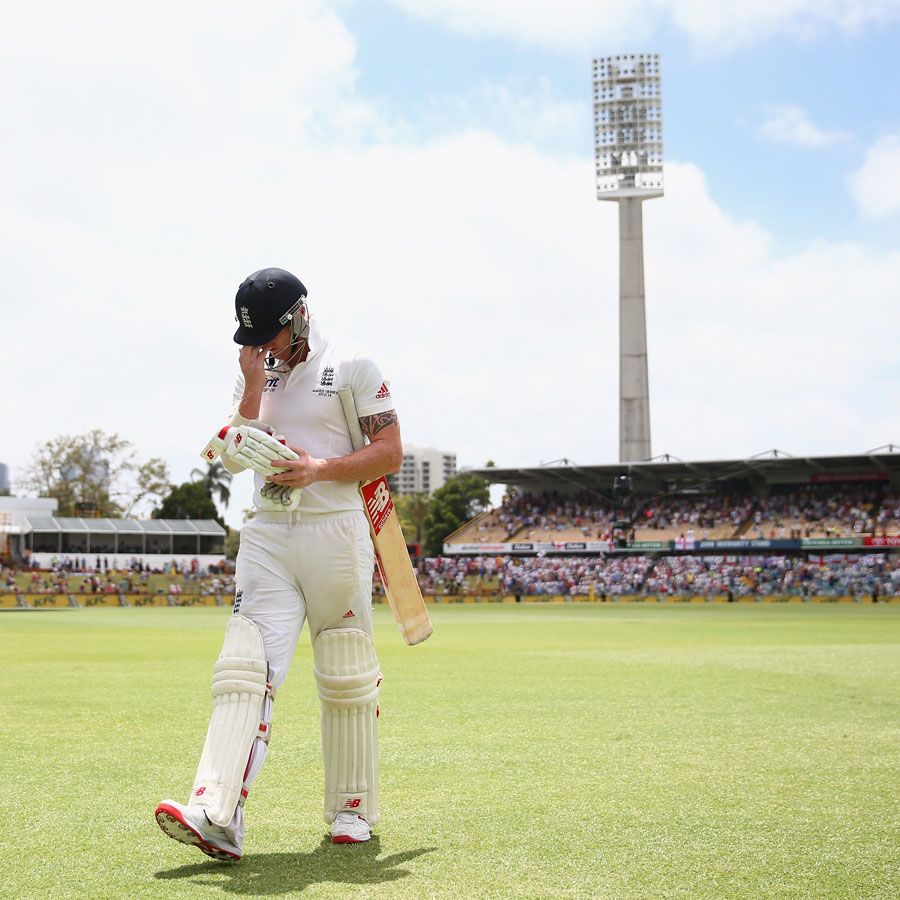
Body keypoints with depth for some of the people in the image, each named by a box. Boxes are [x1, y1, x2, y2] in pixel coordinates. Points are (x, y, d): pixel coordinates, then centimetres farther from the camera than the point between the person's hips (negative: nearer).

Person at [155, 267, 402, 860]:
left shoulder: (354, 369, 1)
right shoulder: (255, 377, 15)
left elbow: (391, 455, -3)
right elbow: (234, 460, 6)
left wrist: (321, 468, -15)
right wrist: (254, 386, -3)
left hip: (335, 533, -3)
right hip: (266, 538, 4)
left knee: (347, 678, 2)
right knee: (244, 670, -10)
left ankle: (353, 810, 16)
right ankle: (217, 816, -20)